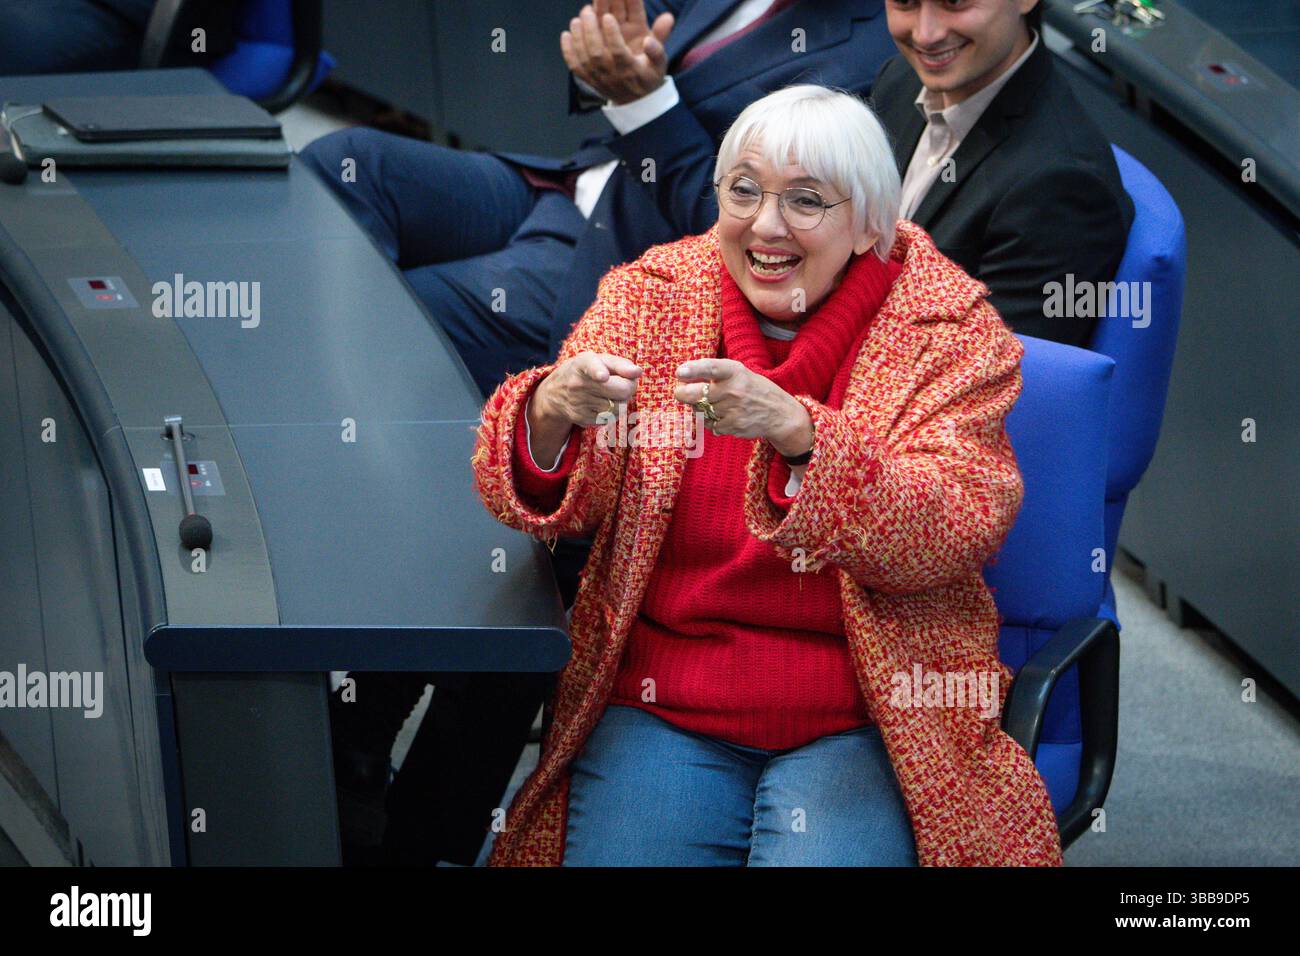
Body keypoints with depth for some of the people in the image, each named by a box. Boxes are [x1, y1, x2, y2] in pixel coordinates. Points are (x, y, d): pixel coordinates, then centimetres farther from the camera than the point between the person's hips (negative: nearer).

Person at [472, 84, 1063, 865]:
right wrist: (552, 412, -24)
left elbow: (960, 531, -18)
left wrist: (795, 433, -33)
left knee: (825, 854, -25)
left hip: (866, 722, -2)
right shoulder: (652, 295, 5)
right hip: (656, 705, 2)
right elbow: (551, 506, -1)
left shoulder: (951, 329, -3)